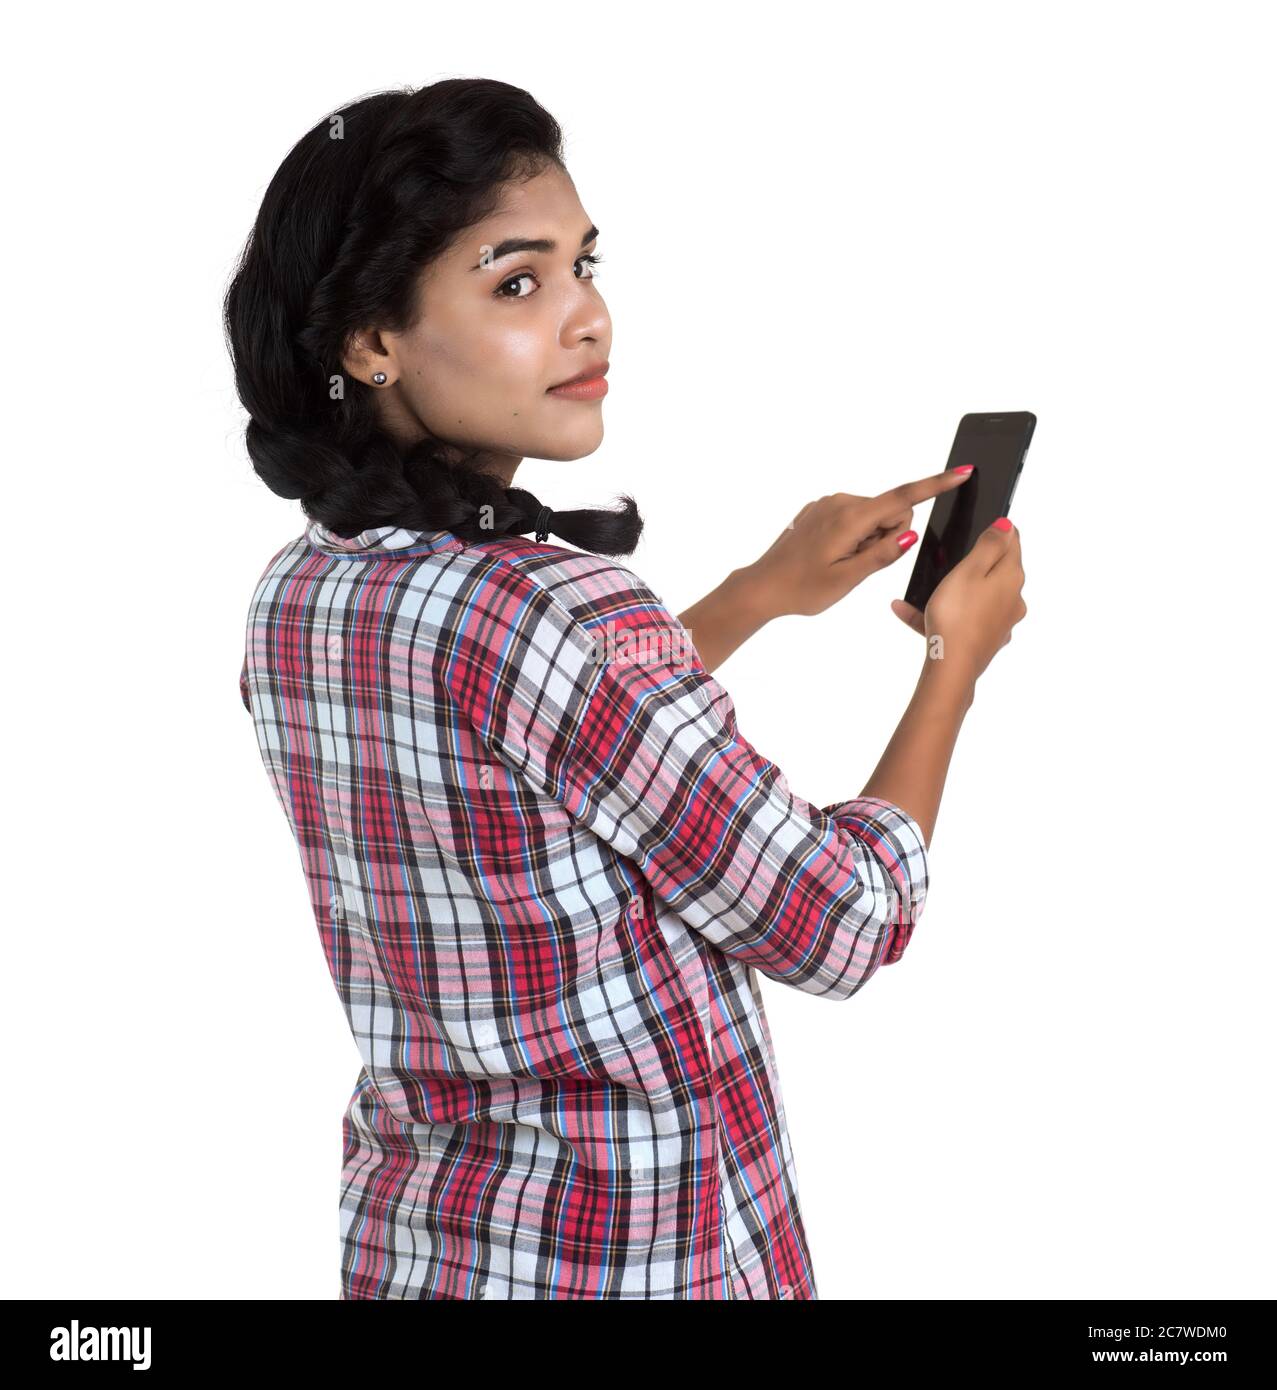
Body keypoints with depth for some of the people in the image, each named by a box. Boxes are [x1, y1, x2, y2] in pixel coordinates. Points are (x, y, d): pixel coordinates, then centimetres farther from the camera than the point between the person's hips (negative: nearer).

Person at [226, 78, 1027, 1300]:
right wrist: (956, 659, -1)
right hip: (639, 1260, -7)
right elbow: (839, 930, -16)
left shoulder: (292, 601, -3)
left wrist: (764, 591, 12)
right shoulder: (562, 613, -27)